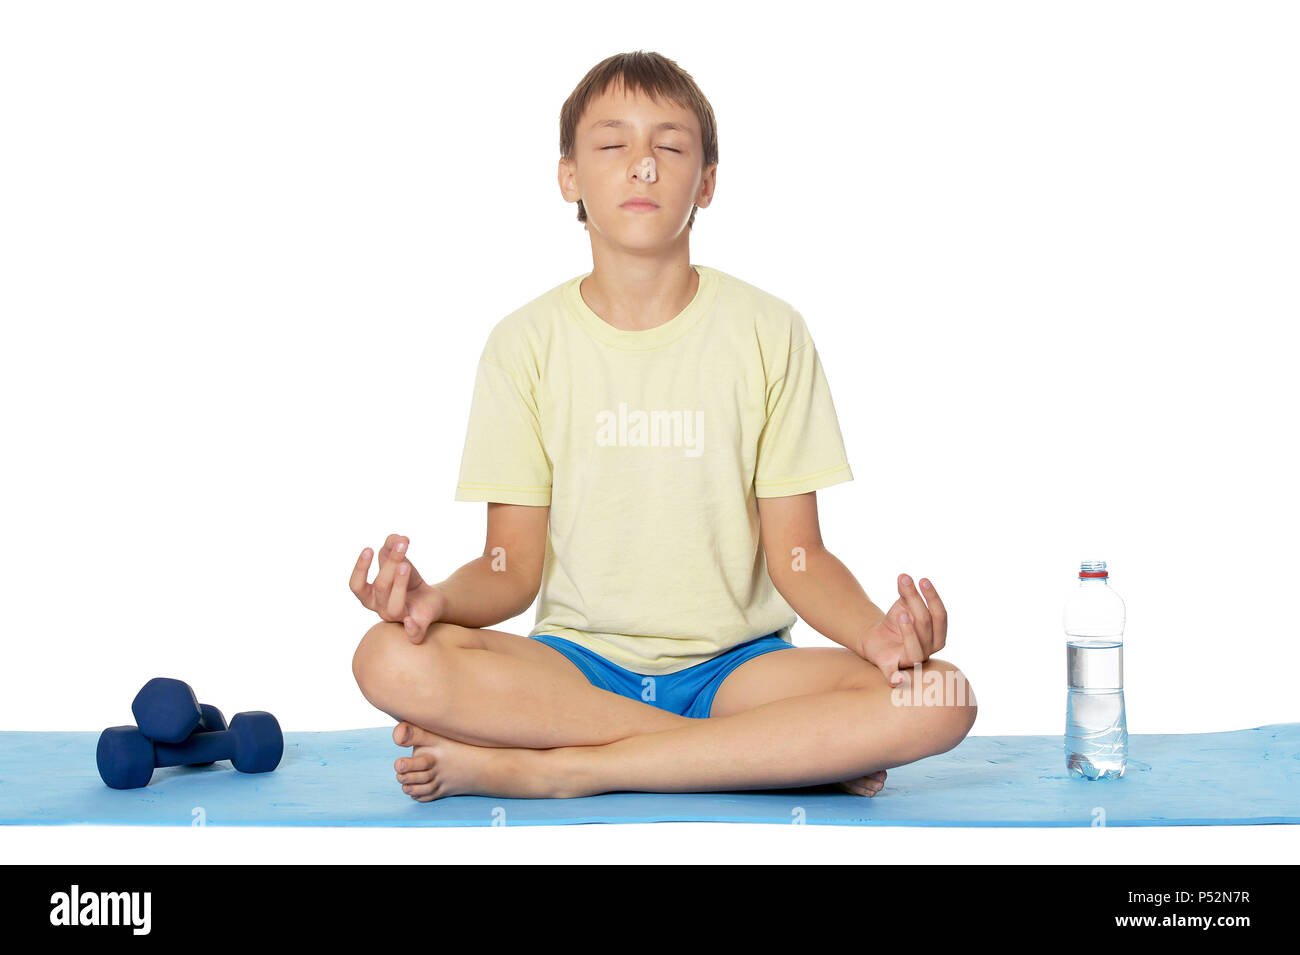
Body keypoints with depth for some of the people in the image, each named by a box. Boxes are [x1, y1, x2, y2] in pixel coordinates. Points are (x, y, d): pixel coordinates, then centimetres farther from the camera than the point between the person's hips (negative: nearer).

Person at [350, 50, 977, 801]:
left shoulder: (768, 333, 3)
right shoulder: (527, 343, 3)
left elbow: (798, 555, 0)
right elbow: (514, 567, 1)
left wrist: (874, 630, -21)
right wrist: (440, 598, -23)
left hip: (734, 663, 0)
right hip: (577, 663, 0)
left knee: (938, 698, -29)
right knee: (393, 661, -31)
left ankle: (546, 770, -24)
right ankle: (792, 752, -23)